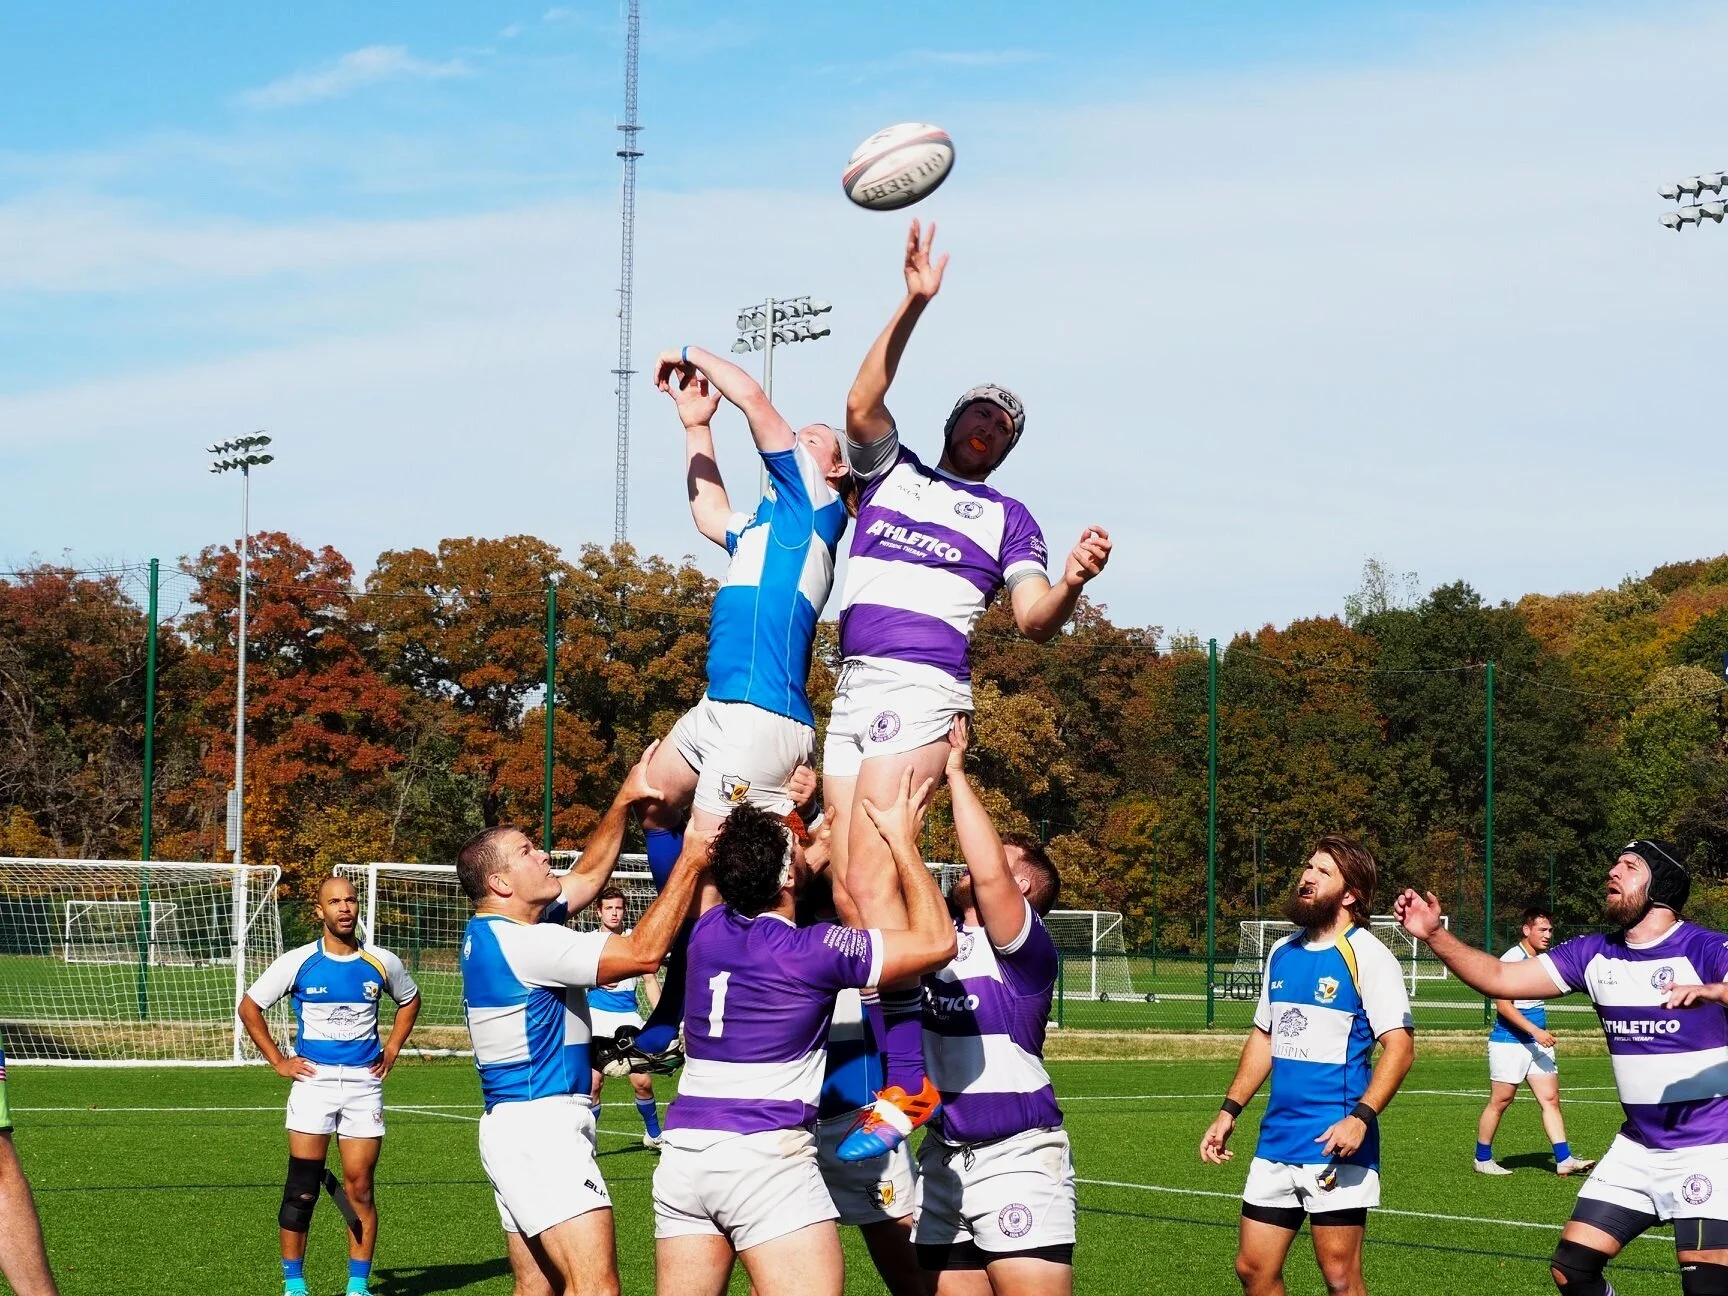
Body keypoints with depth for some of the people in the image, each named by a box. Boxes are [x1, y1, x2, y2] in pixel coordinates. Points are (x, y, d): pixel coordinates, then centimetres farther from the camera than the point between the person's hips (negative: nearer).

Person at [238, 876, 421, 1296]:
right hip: (313, 1081, -1)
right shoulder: (297, 962, -3)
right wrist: (277, 1060, 2)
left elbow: (410, 999, 23)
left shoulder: (382, 962, 3)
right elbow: (249, 1006, 7)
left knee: (359, 1188, 0)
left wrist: (392, 1049, 13)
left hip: (364, 1084, 1)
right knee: (301, 1189, -3)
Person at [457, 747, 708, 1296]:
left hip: (520, 1126, 11)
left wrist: (624, 802, 16)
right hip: (540, 1127, -11)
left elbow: (588, 876, 25)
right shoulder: (521, 943, -17)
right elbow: (643, 952, -21)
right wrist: (690, 861, -14)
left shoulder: (495, 932, 12)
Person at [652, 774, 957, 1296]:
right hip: (764, 1155, -7)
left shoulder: (708, 928, 8)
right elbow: (935, 941, -5)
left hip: (683, 1150, 7)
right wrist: (903, 841, 2)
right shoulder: (811, 950, -9)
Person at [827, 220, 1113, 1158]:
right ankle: (895, 1069, 0)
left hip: (921, 689, -4)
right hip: (852, 689, 4)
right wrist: (913, 305, -8)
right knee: (850, 885, -4)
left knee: (871, 877, -18)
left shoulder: (1007, 518, 14)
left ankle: (907, 1085, -21)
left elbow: (1033, 620, 3)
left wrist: (1074, 580, -19)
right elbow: (861, 402, 2)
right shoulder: (889, 471, 20)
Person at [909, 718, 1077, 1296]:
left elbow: (989, 874, -24)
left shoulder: (1029, 948, -8)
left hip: (1016, 1158, -7)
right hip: (943, 1159, 7)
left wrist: (956, 772, -16)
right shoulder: (939, 933, 11)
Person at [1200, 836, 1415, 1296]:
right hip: (1276, 1140, 7)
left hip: (1334, 1145, -7)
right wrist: (1229, 1111, 15)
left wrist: (1360, 1117, -27)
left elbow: (1399, 1046, -15)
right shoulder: (1282, 954, 12)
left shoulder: (1368, 956, -10)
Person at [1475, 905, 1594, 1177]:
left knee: (1551, 1098, 0)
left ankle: (1564, 1160, -2)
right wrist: (1535, 1031, -25)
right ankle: (1482, 1159, 13)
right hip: (1508, 1042, -8)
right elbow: (1503, 1005, -21)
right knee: (1500, 1101, 0)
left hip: (1537, 1043, 8)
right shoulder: (1512, 959, -15)